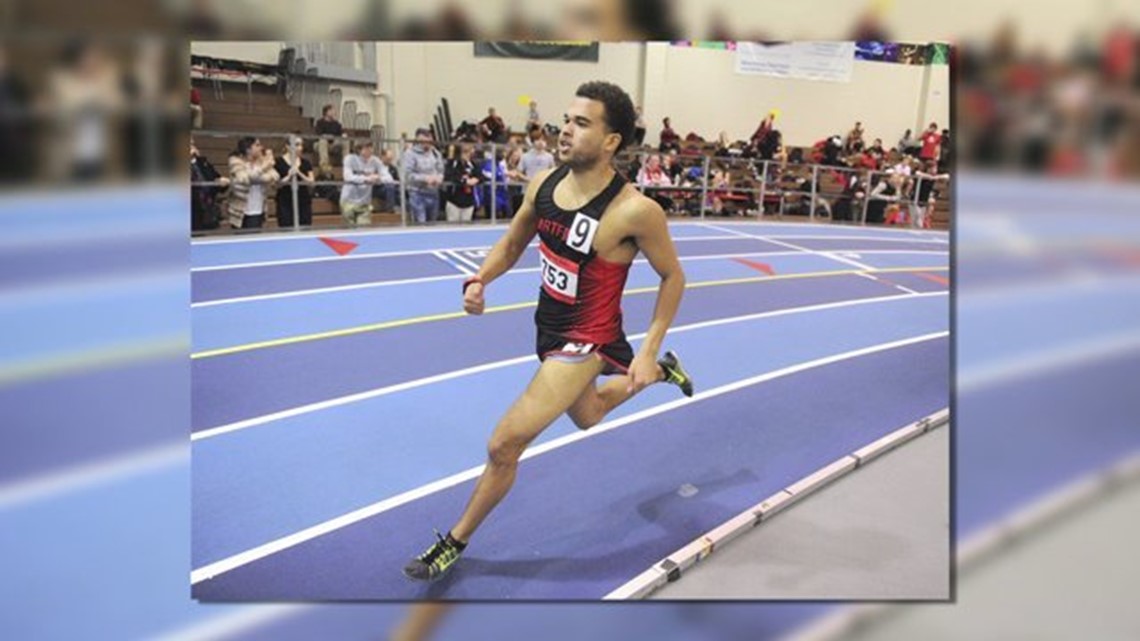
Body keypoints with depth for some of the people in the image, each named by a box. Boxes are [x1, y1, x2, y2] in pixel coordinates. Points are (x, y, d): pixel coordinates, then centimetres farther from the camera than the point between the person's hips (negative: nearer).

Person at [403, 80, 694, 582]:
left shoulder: (634, 211, -26)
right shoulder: (544, 183, -9)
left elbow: (673, 276, -12)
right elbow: (513, 242, 8)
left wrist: (648, 349, -15)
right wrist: (480, 279, -11)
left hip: (586, 340, -7)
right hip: (549, 328, 7)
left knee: (504, 444, -10)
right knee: (587, 416, 32)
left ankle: (455, 543, 14)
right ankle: (661, 371, 56)